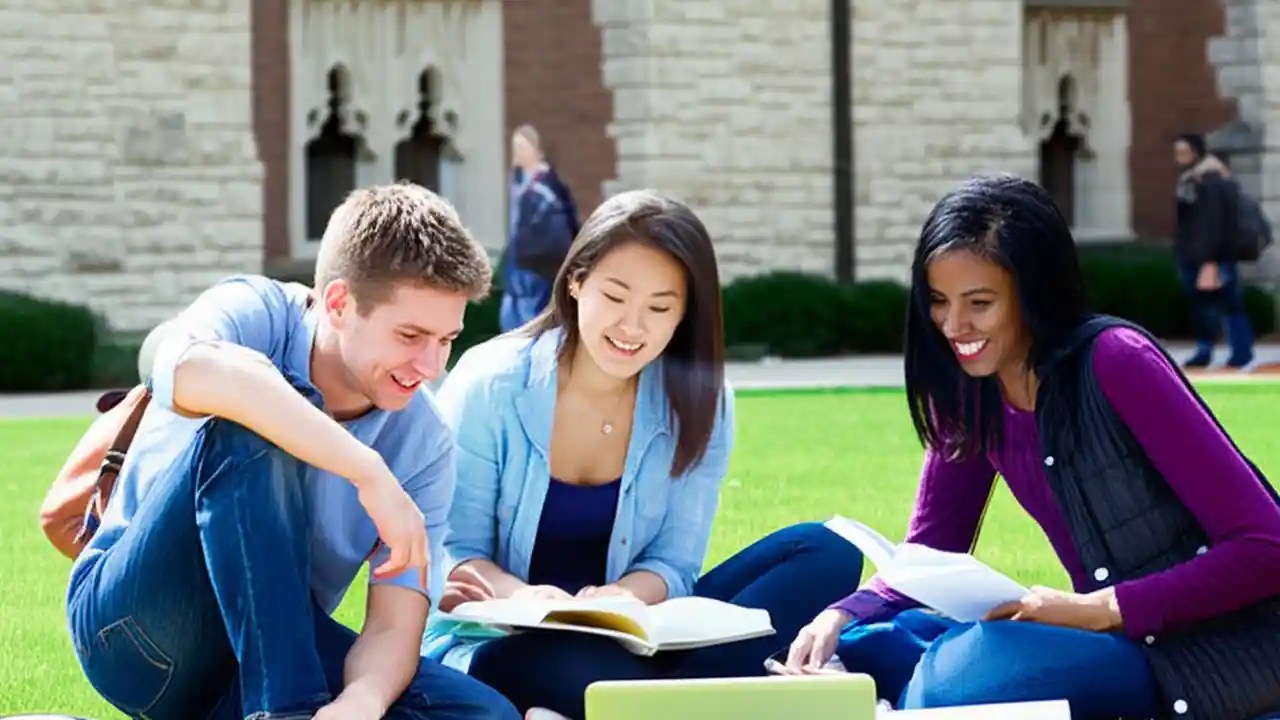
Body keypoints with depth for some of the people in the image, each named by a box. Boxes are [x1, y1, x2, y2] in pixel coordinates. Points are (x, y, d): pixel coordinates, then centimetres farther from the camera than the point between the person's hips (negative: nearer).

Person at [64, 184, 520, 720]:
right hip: (132, 618, -4)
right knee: (251, 425, -30)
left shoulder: (424, 445, -5)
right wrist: (370, 473, -41)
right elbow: (195, 373, -43)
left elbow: (394, 627, -13)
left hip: (274, 649, 4)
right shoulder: (258, 317, -16)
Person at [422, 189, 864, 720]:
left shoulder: (699, 403, -1)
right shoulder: (489, 384, -8)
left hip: (627, 641, 5)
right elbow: (448, 552, -8)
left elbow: (672, 565, -3)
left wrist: (621, 596, -29)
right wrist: (519, 595, -31)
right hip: (500, 647, -4)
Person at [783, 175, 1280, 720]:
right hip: (1122, 644, 7)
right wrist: (841, 616, -11)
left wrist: (1097, 609, -22)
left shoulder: (1115, 362, -15)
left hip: (1226, 650, -7)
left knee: (961, 671, -30)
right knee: (861, 646, -10)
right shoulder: (971, 390, 6)